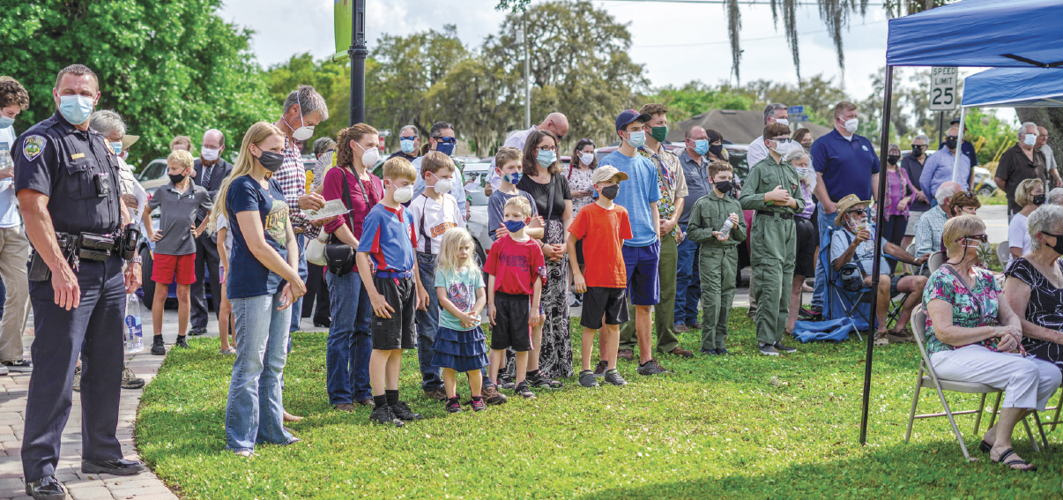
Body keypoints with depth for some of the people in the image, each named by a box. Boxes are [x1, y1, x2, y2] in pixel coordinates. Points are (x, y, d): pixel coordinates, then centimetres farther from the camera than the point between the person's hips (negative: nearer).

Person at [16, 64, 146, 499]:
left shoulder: (101, 145, 18)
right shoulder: (40, 141, -7)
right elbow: (33, 206, -17)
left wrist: (131, 258, 17)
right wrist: (59, 268, -25)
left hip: (109, 270, 8)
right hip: (67, 272, -8)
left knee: (106, 366, 13)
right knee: (55, 371, -6)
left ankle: (101, 453, 25)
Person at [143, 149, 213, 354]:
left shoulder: (199, 192, 3)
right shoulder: (162, 191, 3)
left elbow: (212, 213, 19)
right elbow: (147, 211, 19)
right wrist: (150, 233, 12)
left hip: (187, 250, 0)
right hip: (164, 250, 0)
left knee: (184, 294, 6)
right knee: (160, 294, 0)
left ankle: (181, 338, 15)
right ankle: (157, 339, 5)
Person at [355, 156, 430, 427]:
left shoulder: (406, 214, 13)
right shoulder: (377, 215, -10)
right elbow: (362, 255, -13)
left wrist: (419, 285, 22)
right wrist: (374, 295, -17)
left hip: (406, 285, 8)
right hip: (387, 283, -8)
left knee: (399, 346, 12)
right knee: (383, 346, -4)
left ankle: (393, 402, 19)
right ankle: (380, 407, 1)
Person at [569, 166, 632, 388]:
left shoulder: (621, 212, 8)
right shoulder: (588, 212, -7)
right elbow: (571, 241, -6)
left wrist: (620, 268, 10)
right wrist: (576, 273, -10)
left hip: (618, 277, 5)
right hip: (594, 279, -5)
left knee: (614, 324, 9)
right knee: (591, 326, 1)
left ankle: (611, 370, 17)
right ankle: (586, 371, 9)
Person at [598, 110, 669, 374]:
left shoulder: (648, 166, 15)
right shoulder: (609, 163, -3)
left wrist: (657, 239, 12)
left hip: (648, 245, 6)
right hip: (621, 244, -6)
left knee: (645, 305, 10)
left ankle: (646, 360, 16)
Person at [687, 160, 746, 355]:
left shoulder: (735, 204, 14)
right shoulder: (702, 203, 2)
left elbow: (743, 236, 16)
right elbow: (692, 232, 1)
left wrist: (736, 226, -4)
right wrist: (712, 234, -11)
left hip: (730, 254, 4)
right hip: (710, 254, -4)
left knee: (726, 300, 4)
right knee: (712, 300, -9)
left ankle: (720, 342, 12)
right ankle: (708, 344, -3)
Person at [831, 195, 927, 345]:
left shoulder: (871, 229, 28)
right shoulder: (839, 237, 5)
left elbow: (891, 248, 30)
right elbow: (838, 266, -11)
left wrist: (915, 261, 20)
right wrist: (854, 244, -22)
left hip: (887, 280, 7)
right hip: (860, 282, -7)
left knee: (921, 281, -15)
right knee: (883, 279, -41)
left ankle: (899, 329, -15)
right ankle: (881, 331, -30)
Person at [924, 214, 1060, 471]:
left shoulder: (985, 277, 17)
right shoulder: (940, 281, -8)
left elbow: (1010, 316, 16)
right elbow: (944, 332, -17)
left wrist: (1013, 332, -9)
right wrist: (993, 331, -17)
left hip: (989, 352, 8)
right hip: (951, 356, -8)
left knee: (1051, 374, -13)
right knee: (1026, 370, -29)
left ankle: (996, 433, -8)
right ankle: (1001, 446, -23)